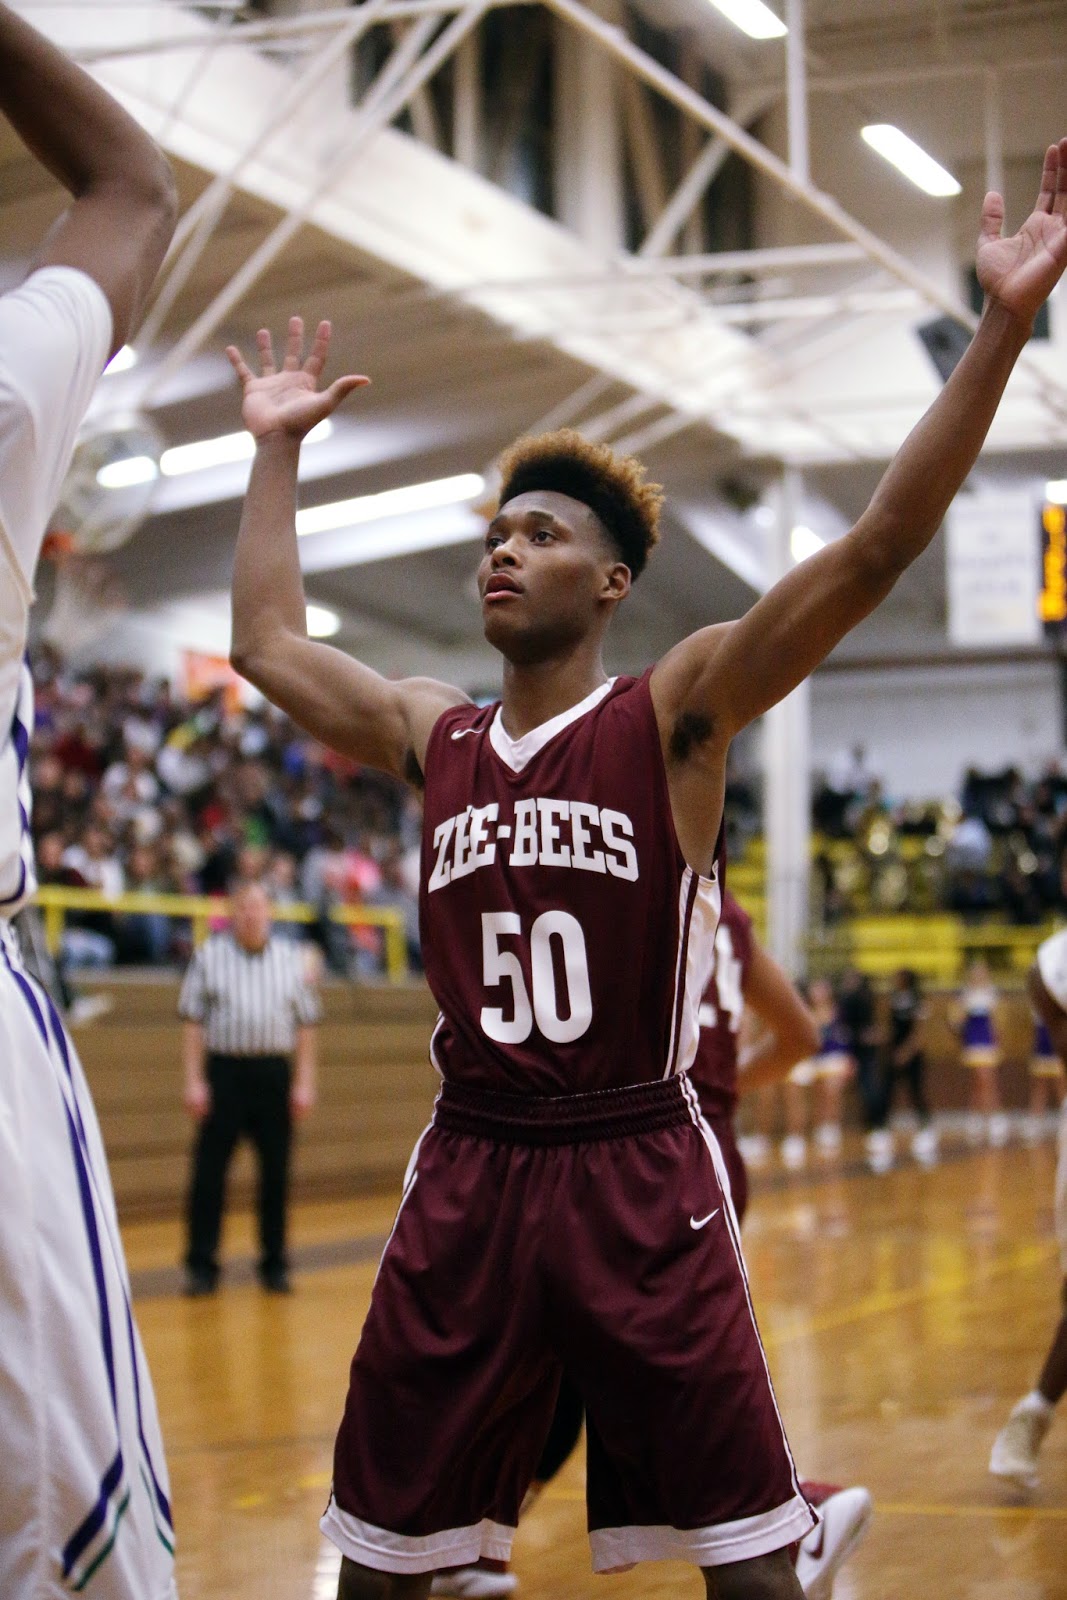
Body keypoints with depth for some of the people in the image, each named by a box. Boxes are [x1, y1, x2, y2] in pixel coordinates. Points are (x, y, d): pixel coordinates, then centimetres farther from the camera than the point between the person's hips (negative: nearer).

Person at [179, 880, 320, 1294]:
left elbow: (305, 1023, 10)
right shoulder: (210, 956, 2)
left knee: (276, 1173, 5)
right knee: (209, 1172, -3)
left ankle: (274, 1265, 15)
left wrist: (304, 1081, 4)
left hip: (275, 1073, 2)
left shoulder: (291, 958, 8)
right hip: (224, 1069, -2)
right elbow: (193, 1021, 3)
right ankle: (201, 1265, 4)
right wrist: (193, 1080, -4)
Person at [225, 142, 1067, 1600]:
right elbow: (268, 642, 23)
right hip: (468, 1172, 4)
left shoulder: (675, 713, -4)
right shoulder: (432, 737, 10)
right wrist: (278, 451, 27)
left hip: (640, 1177, -4)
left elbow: (873, 554, -14)